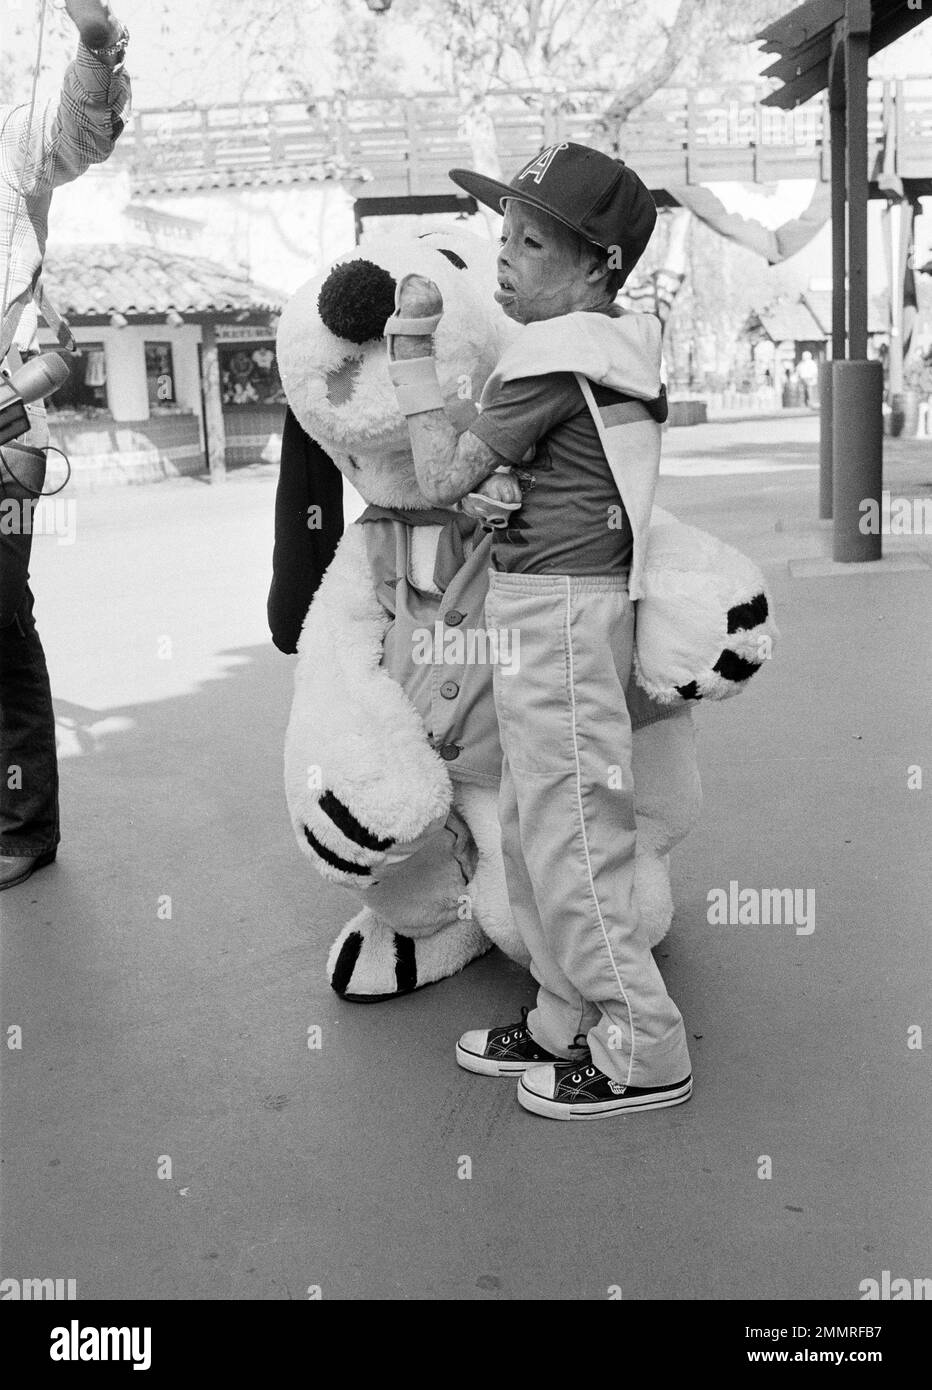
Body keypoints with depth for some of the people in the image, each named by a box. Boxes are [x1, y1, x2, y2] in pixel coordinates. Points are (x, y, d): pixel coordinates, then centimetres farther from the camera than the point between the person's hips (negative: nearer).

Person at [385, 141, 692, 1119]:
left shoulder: (553, 357, -16)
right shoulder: (617, 350, 13)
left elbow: (441, 480, -12)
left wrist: (413, 359, -3)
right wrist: (502, 486, -3)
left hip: (557, 607, -10)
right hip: (558, 606, 10)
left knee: (568, 828, -3)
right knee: (531, 827, 17)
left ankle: (643, 1054, 9)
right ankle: (566, 1021, 28)